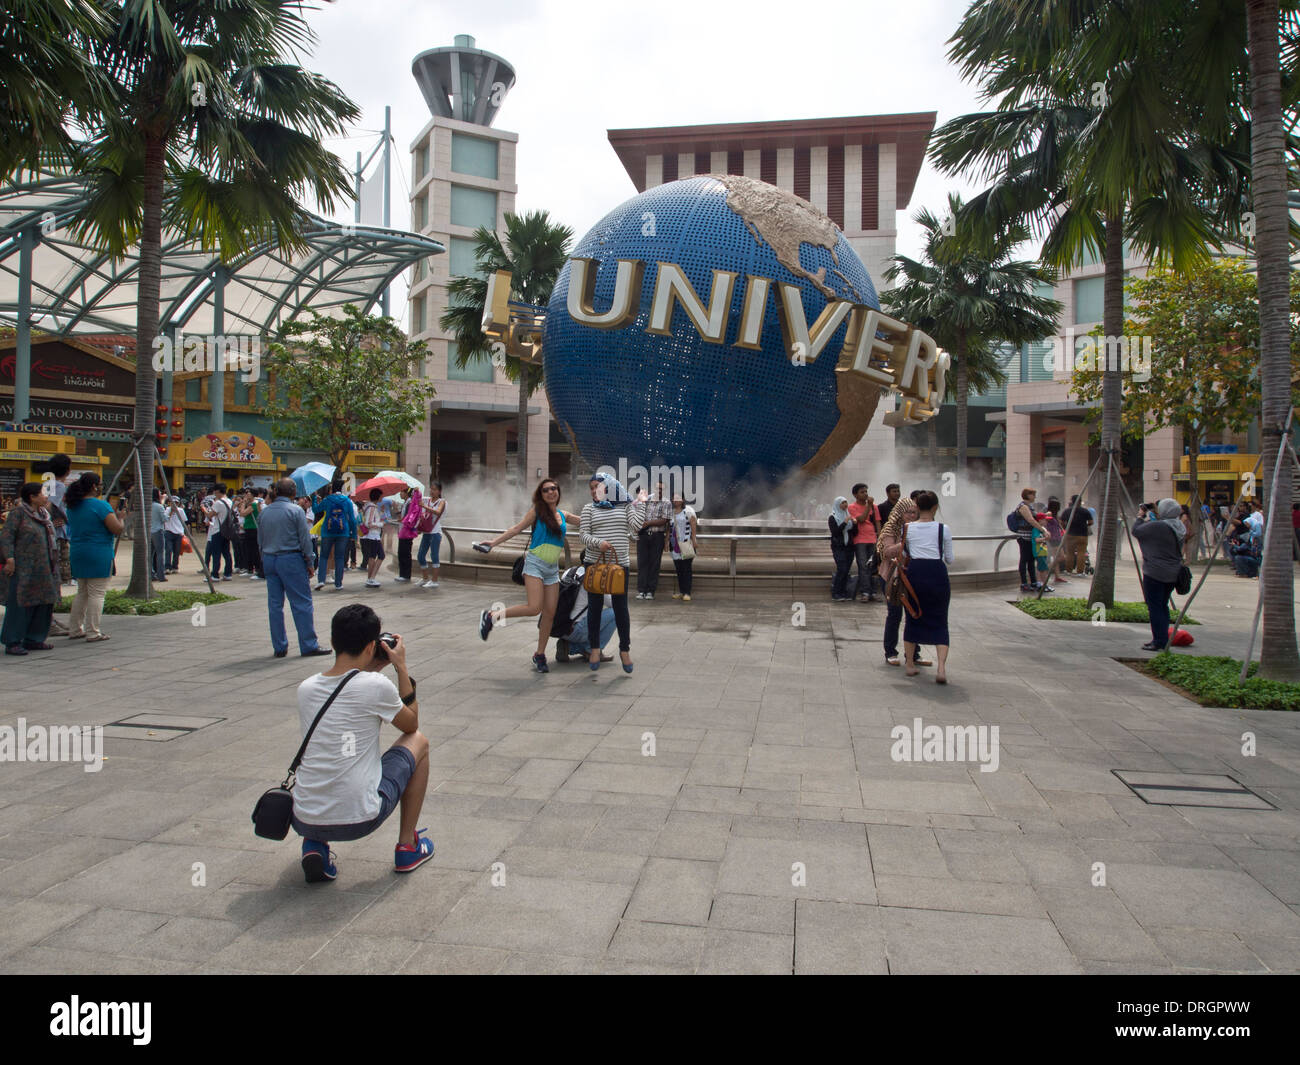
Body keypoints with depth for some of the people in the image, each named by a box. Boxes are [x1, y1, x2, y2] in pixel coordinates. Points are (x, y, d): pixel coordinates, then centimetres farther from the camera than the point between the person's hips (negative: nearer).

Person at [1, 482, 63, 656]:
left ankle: (32, 640, 17)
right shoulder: (18, 512, -6)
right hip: (23, 568, -8)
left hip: (43, 569, 8)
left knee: (43, 604, 8)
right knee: (20, 604, -4)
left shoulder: (44, 514, 15)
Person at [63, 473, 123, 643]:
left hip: (77, 553, 8)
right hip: (99, 555, -8)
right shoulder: (101, 506, -14)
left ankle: (75, 630, 22)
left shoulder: (73, 506, 9)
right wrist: (120, 518, 1)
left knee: (82, 592, 17)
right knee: (96, 594, -2)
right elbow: (117, 530, -17)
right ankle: (93, 633, -1)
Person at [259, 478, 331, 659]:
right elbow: (305, 539, -8)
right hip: (291, 559, -6)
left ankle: (279, 647, 13)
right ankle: (309, 645, -2)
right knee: (302, 603, -2)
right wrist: (310, 563, -2)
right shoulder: (296, 510, -7)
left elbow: (260, 541, 13)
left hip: (269, 560, 6)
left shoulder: (264, 512, 9)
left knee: (274, 604, 9)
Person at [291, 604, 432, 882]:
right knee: (418, 741, 17)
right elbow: (411, 724, 8)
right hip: (358, 820, -5)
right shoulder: (376, 686, -13)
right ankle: (408, 846, 20)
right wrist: (401, 667, 10)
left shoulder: (305, 688, 3)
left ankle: (314, 845, 13)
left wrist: (371, 670, 21)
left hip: (303, 822, 5)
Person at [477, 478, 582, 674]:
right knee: (534, 608, -20)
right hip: (535, 564, -5)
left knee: (550, 613, 2)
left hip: (552, 569, 5)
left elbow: (586, 522, 22)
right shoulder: (537, 511, -1)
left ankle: (539, 655, 15)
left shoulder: (563, 516, 13)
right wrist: (494, 541, -12)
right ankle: (491, 617, -3)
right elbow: (517, 528, -4)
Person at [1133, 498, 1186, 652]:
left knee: (1155, 607, -2)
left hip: (1155, 573, -8)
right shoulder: (1180, 529, 8)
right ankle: (1164, 640, 20)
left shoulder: (1157, 527, -18)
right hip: (1173, 574, 8)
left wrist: (1144, 519, 11)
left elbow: (1136, 531, -8)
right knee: (1163, 606, 16)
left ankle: (1159, 641, -3)